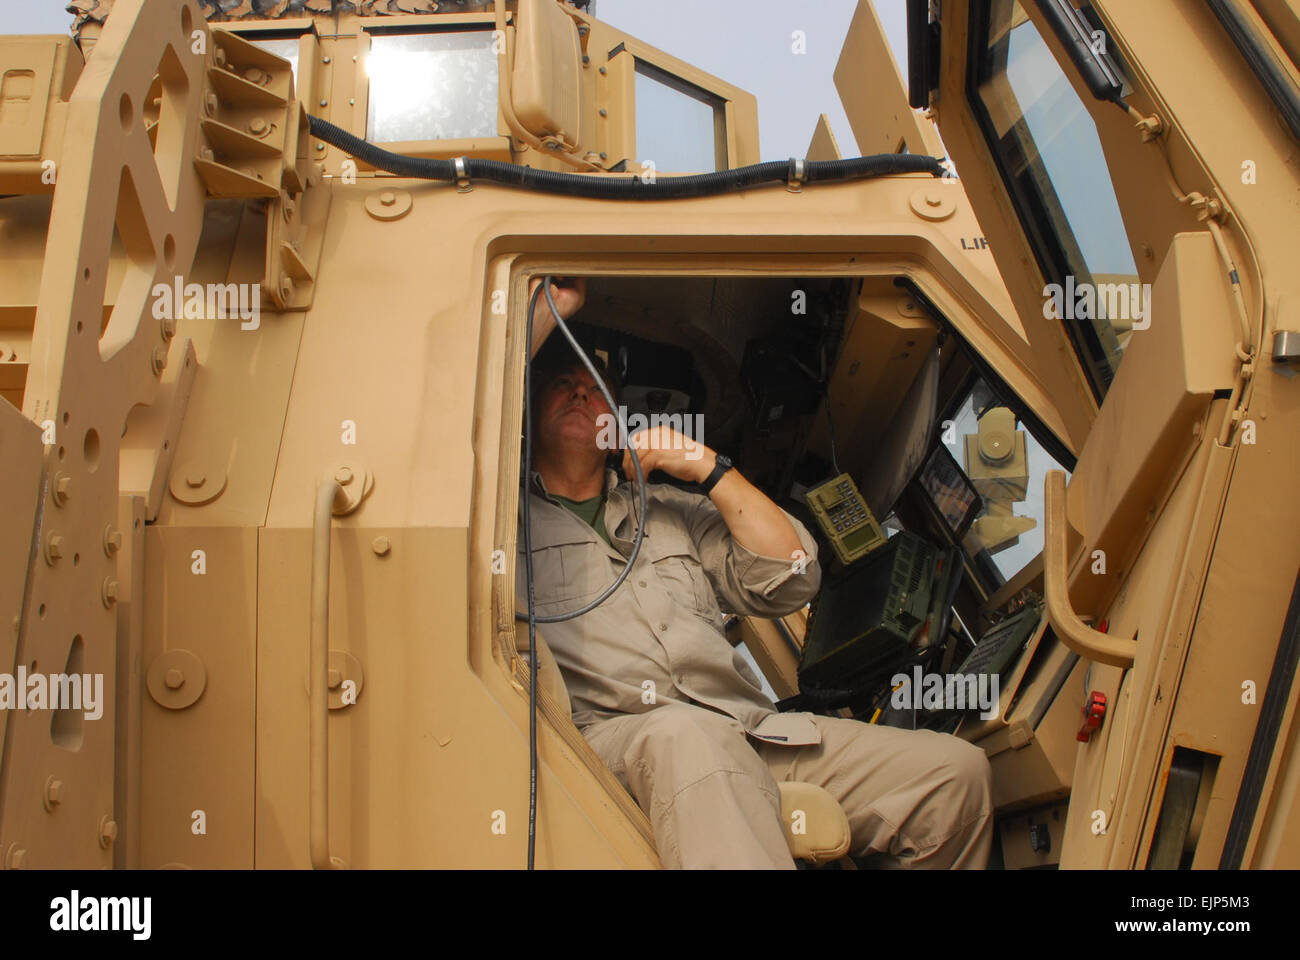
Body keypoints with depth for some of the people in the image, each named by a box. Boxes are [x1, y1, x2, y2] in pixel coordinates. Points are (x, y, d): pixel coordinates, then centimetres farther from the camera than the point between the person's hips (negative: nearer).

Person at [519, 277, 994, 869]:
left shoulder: (671, 511, 31)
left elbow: (790, 578, 22)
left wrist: (708, 468, 15)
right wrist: (550, 305, 9)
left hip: (745, 734, 5)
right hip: (611, 736, -5)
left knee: (956, 770, -11)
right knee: (686, 734, -43)